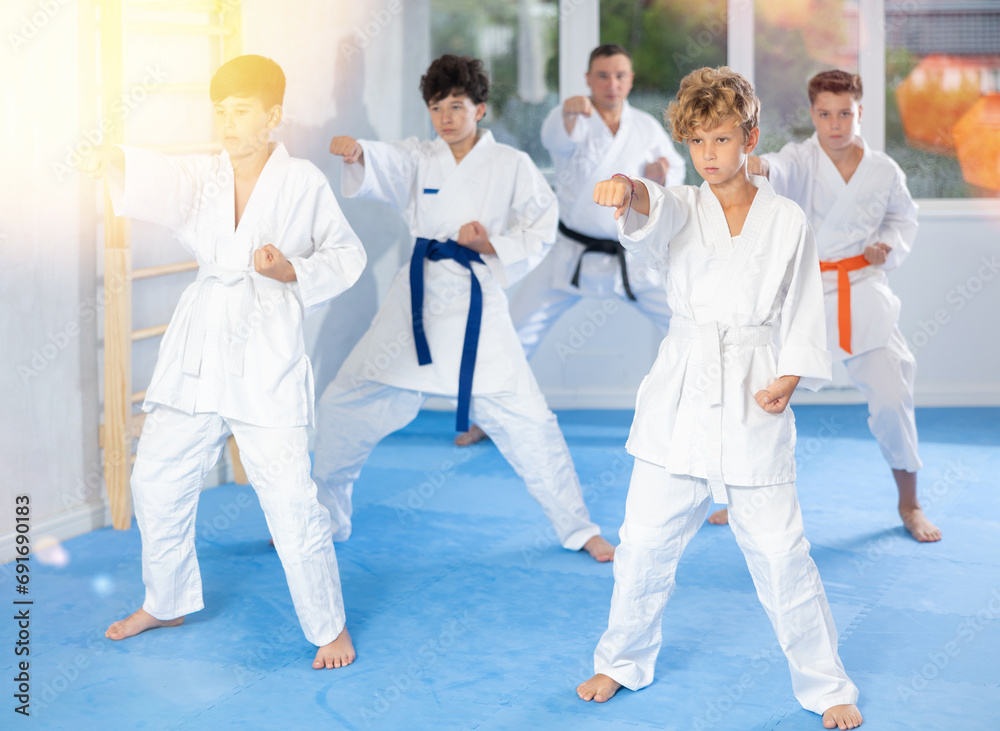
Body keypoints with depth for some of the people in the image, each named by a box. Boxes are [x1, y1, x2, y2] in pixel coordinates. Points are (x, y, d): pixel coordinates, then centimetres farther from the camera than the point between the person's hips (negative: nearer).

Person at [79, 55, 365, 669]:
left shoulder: (303, 182, -3)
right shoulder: (204, 175, 4)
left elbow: (347, 254, 3)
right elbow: (162, 181, -17)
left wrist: (293, 271, -16)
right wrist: (116, 162, -38)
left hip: (268, 355, -5)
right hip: (200, 351, 5)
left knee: (290, 497, -8)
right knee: (159, 480, 12)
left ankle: (331, 626, 11)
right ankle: (167, 602, 35)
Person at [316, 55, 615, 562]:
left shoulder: (511, 165, 1)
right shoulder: (418, 160, 4)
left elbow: (541, 229, 4)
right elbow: (381, 167, -18)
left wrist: (493, 245, -14)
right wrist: (354, 154, -42)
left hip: (478, 305, -2)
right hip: (417, 298, 3)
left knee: (524, 420, -5)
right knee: (345, 405, 3)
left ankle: (577, 529, 13)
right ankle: (325, 517, 24)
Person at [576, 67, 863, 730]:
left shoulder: (788, 221, 2)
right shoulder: (681, 210, 3)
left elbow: (805, 315, 5)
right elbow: (650, 214, -22)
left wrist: (787, 381, -9)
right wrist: (627, 189, -45)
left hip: (754, 403, -2)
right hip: (681, 397, 2)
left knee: (779, 551, 0)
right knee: (646, 543, 8)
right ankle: (624, 660, 31)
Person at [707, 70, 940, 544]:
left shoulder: (884, 171, -1)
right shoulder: (801, 159, -8)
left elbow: (904, 219, 17)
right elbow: (780, 172, -32)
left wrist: (890, 248, -5)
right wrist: (759, 167, -56)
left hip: (861, 296, 1)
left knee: (891, 398, -5)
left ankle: (909, 504, 17)